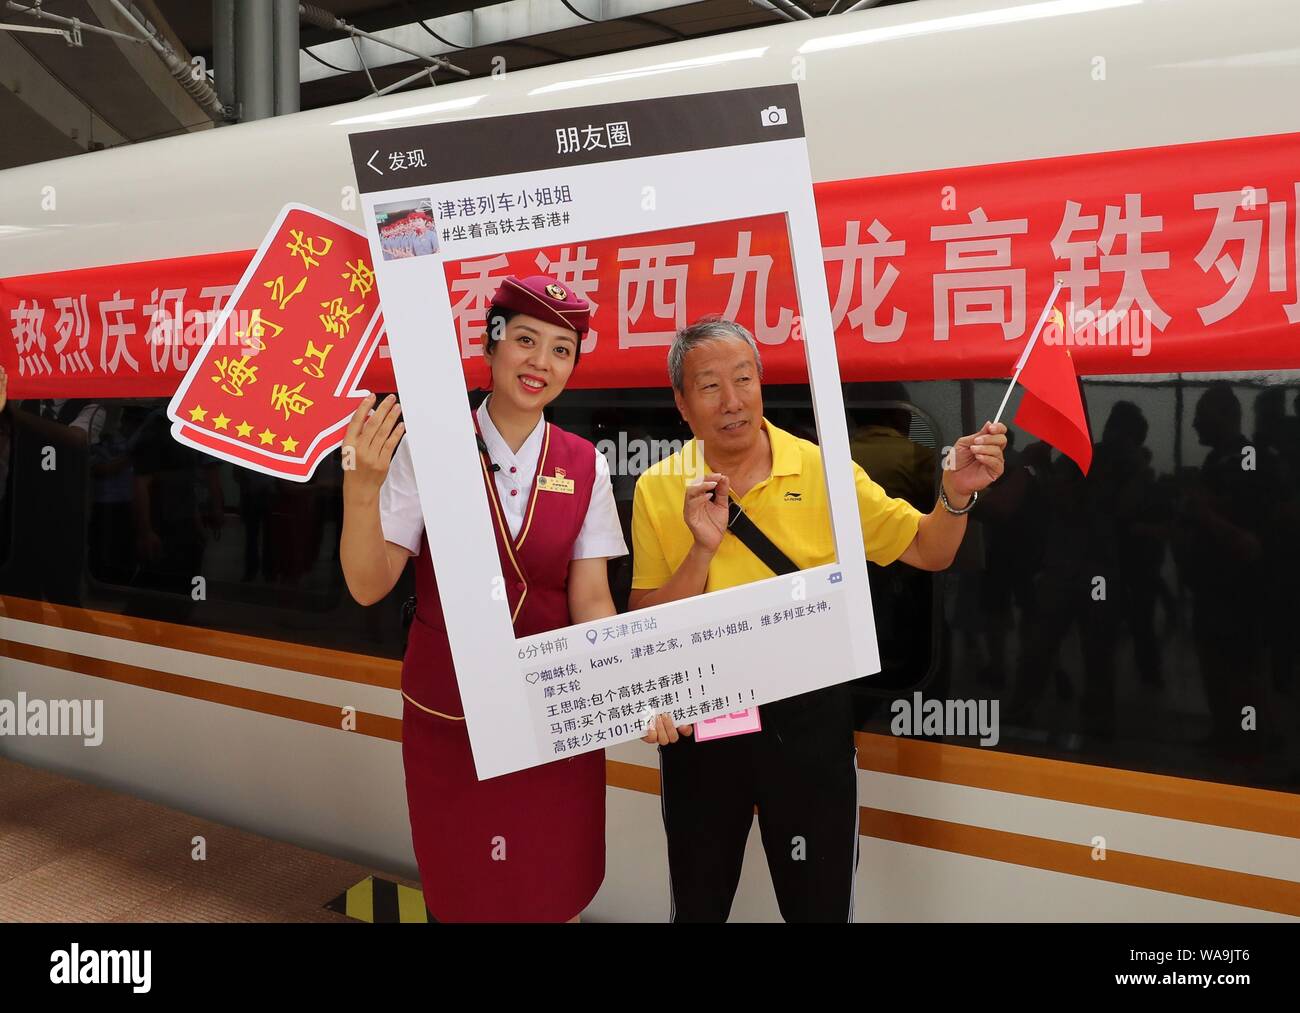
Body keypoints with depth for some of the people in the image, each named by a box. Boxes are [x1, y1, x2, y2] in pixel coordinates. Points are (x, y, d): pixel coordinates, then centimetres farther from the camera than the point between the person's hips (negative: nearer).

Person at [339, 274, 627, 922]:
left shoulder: (584, 467, -2)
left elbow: (590, 599, -1)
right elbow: (368, 586, -10)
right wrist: (361, 485, -26)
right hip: (447, 715, -1)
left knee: (555, 894, 15)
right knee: (462, 896, 16)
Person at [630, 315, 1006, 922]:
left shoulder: (823, 471, -6)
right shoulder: (658, 489, -6)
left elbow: (926, 552, 0)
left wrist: (956, 494, -20)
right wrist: (702, 549, -21)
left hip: (808, 717, 0)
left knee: (821, 903, 13)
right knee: (698, 902, 20)